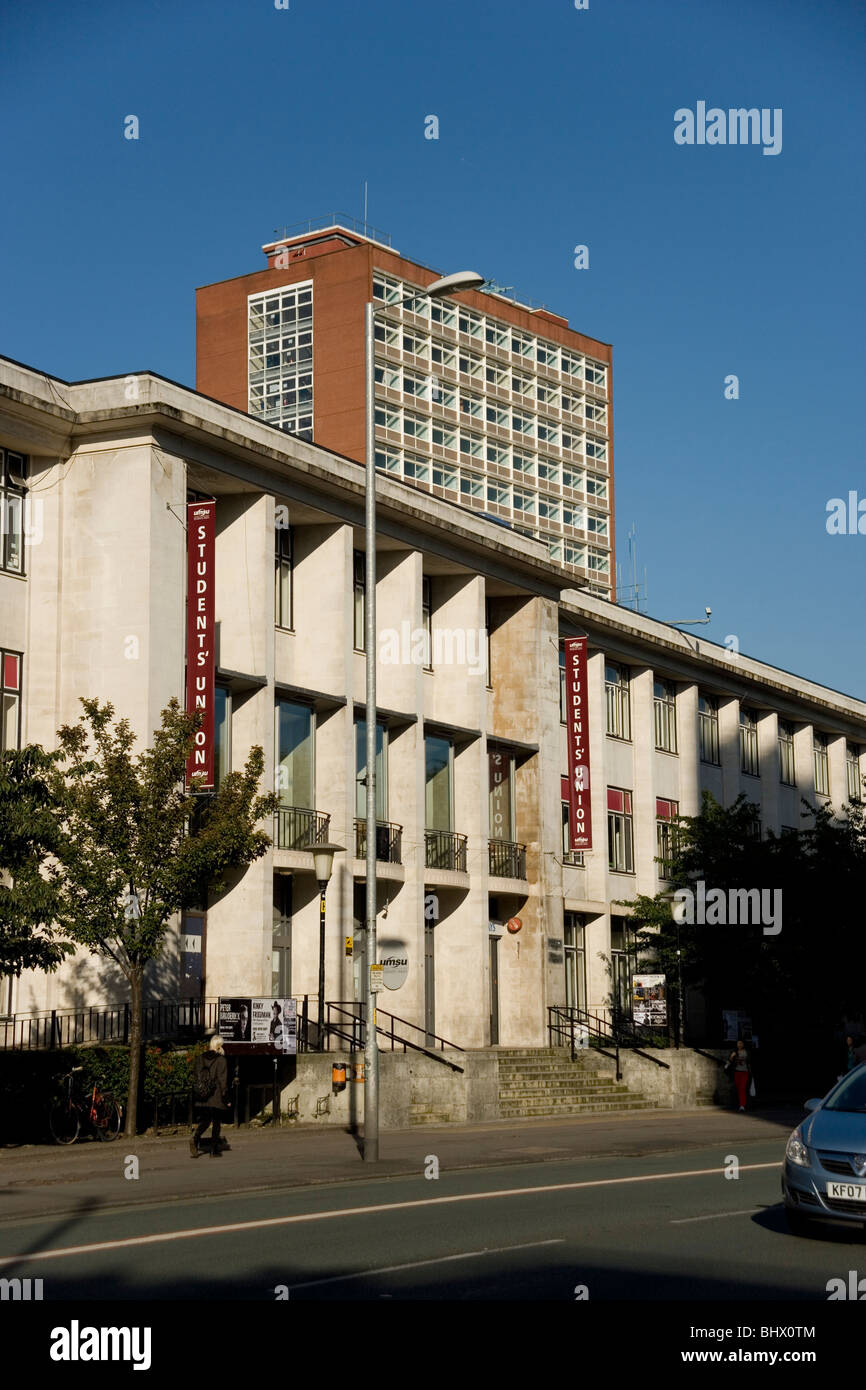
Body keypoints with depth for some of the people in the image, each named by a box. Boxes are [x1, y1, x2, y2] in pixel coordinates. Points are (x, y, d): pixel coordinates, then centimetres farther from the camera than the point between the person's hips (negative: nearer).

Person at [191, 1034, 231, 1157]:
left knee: (205, 1120, 16)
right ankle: (214, 1150, 10)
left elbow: (197, 1078, 8)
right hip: (217, 1098, -4)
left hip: (202, 1098, 4)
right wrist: (226, 1097, -5)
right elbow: (223, 1080, -11)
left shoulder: (200, 1059, 4)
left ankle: (195, 1138, -10)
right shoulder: (221, 1060, -11)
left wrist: (198, 1093, 16)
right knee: (216, 1122, 7)